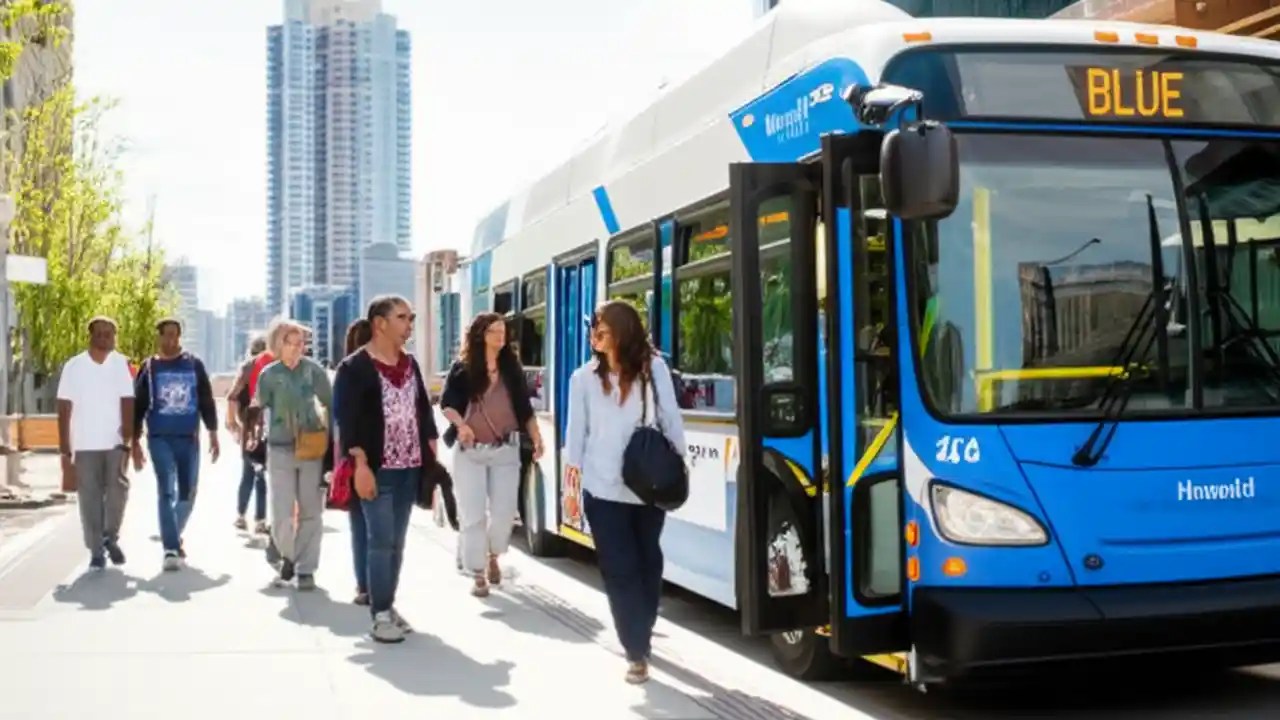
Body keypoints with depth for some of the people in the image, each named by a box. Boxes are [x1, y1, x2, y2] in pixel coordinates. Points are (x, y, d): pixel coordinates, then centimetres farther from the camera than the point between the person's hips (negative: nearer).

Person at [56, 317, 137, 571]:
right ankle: (96, 551, 9)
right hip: (85, 445, 0)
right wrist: (64, 449, -3)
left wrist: (127, 441, -15)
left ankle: (111, 538, 12)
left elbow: (127, 404, -5)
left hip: (115, 443, 0)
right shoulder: (73, 366, 1)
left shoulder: (121, 364, 1)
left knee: (117, 488, -11)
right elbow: (64, 409, 1)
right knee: (90, 498, 1)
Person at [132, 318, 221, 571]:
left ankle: (173, 537, 32)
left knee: (187, 494, 9)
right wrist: (135, 442, 2)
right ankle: (171, 549, -13)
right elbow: (138, 406, 6)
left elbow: (206, 400, 9)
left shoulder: (194, 365, 6)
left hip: (189, 438, 2)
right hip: (160, 438, -2)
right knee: (166, 491, -11)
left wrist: (213, 434, 4)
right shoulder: (149, 368, 4)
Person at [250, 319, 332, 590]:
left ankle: (306, 569, 16)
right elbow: (259, 408, 8)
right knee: (281, 514, -4)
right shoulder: (269, 374, -3)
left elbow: (330, 403, 4)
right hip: (280, 450, 0)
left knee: (310, 511, 4)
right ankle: (287, 557, 24)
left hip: (312, 448, 0)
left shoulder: (313, 370, -3)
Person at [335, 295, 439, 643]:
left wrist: (432, 457, 10)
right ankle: (380, 616, -2)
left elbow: (424, 411, 17)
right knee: (381, 541, -7)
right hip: (377, 469, -6)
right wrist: (361, 466, -20)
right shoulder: (354, 367, -9)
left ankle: (388, 607, 19)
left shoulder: (410, 364, 13)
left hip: (409, 469, 7)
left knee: (397, 542, 11)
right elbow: (347, 421, -14)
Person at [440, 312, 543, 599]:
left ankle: (493, 557, 33)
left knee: (504, 512, 4)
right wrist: (461, 425, -23)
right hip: (470, 451, -2)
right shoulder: (463, 368, -1)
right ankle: (478, 574, 8)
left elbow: (525, 407, 10)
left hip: (506, 449, 2)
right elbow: (446, 403, -5)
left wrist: (536, 438, 0)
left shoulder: (512, 368, 7)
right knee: (473, 514, -1)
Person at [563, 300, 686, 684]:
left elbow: (671, 419, 2)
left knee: (647, 563, 11)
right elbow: (577, 428, 3)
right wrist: (573, 470, 0)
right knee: (620, 569, 1)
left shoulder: (654, 368, -1)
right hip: (603, 490, 0)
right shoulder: (584, 377, 2)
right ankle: (637, 651, 3)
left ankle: (640, 635, 25)